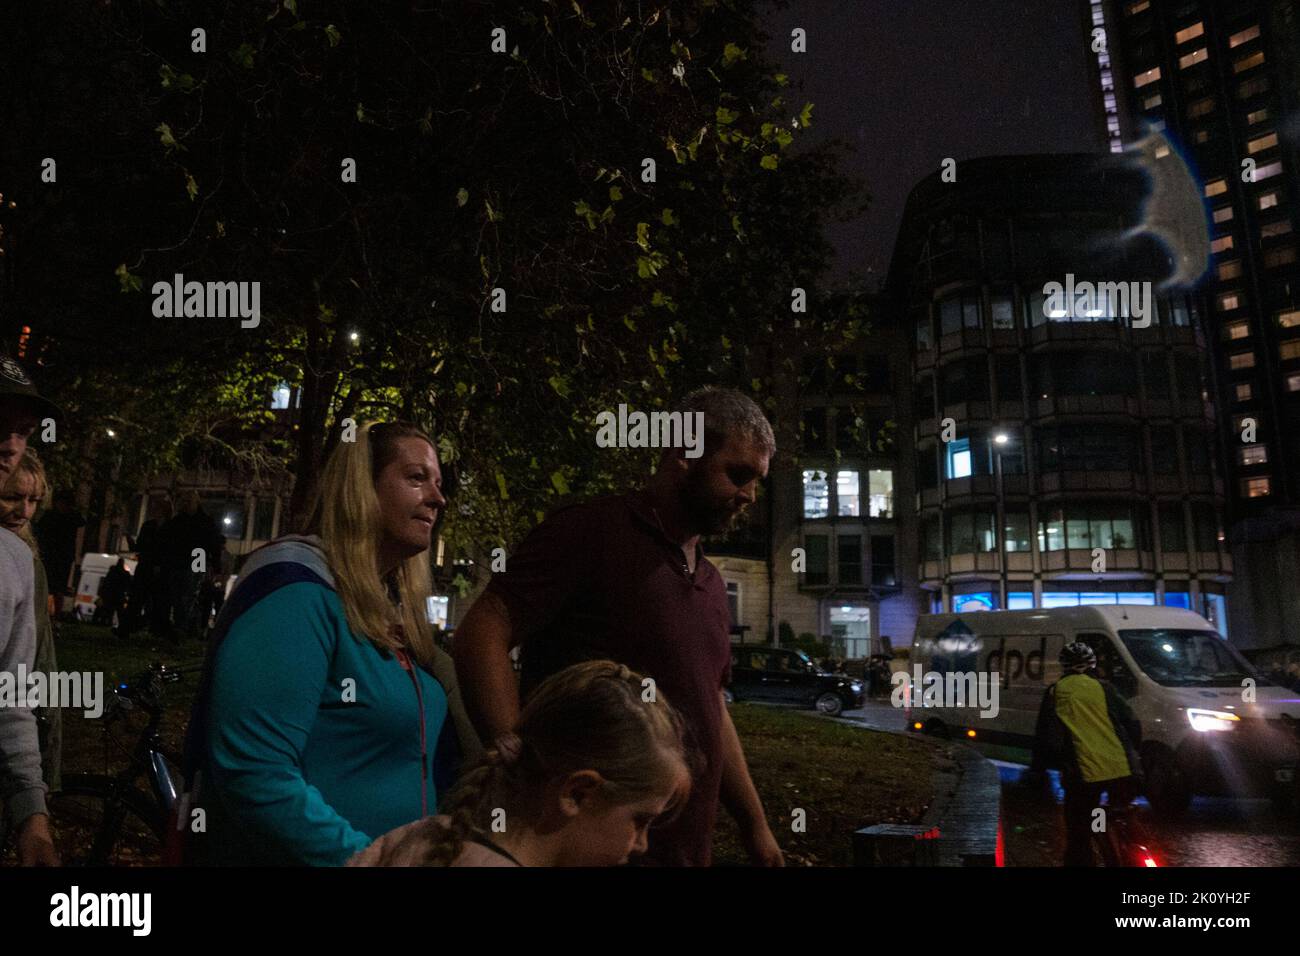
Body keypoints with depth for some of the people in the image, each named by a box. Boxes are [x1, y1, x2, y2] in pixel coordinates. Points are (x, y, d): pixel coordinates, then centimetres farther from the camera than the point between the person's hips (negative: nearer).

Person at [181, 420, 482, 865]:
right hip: (334, 856, -8)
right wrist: (362, 858, -24)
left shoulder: (396, 611, 7)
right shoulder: (298, 589, -18)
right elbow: (254, 775, -26)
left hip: (404, 851, 8)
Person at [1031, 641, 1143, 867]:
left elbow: (1045, 737, 3)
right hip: (1121, 770, 2)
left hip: (1084, 774, -2)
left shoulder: (1056, 692, 8)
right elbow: (1133, 726, 11)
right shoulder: (1103, 688, 13)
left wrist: (1037, 768, 11)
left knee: (1078, 839, 7)